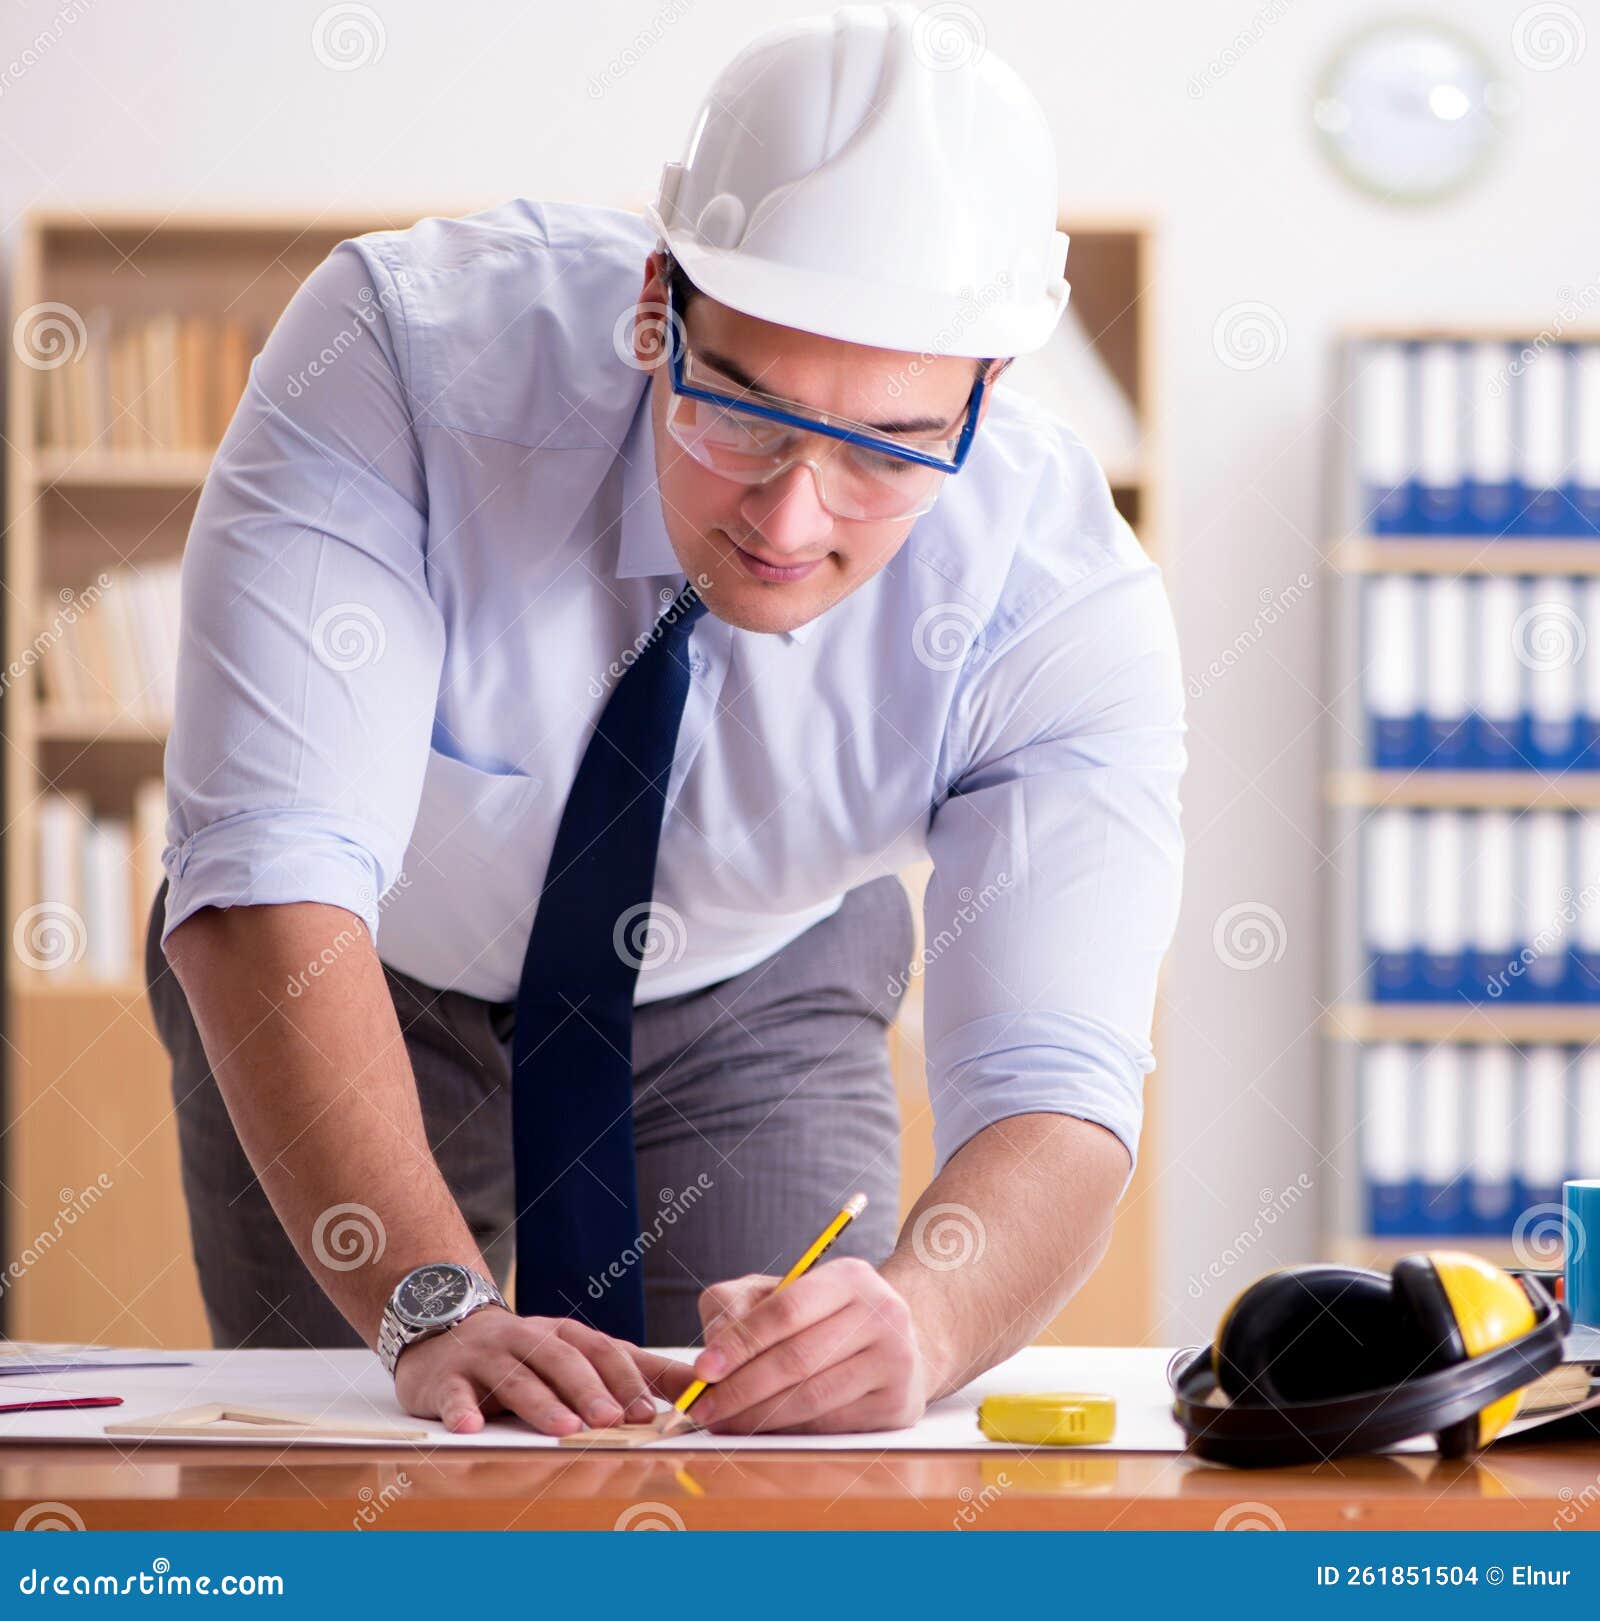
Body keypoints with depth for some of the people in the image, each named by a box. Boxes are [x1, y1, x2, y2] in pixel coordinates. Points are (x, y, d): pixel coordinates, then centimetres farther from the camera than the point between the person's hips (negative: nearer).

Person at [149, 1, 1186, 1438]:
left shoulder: (1069, 604, -30)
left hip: (751, 997, 1)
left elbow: (1052, 1096, -36)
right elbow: (270, 875, -42)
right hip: (359, 980, -1)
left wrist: (911, 1320, -59)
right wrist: (432, 1308, -55)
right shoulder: (400, 348, -36)